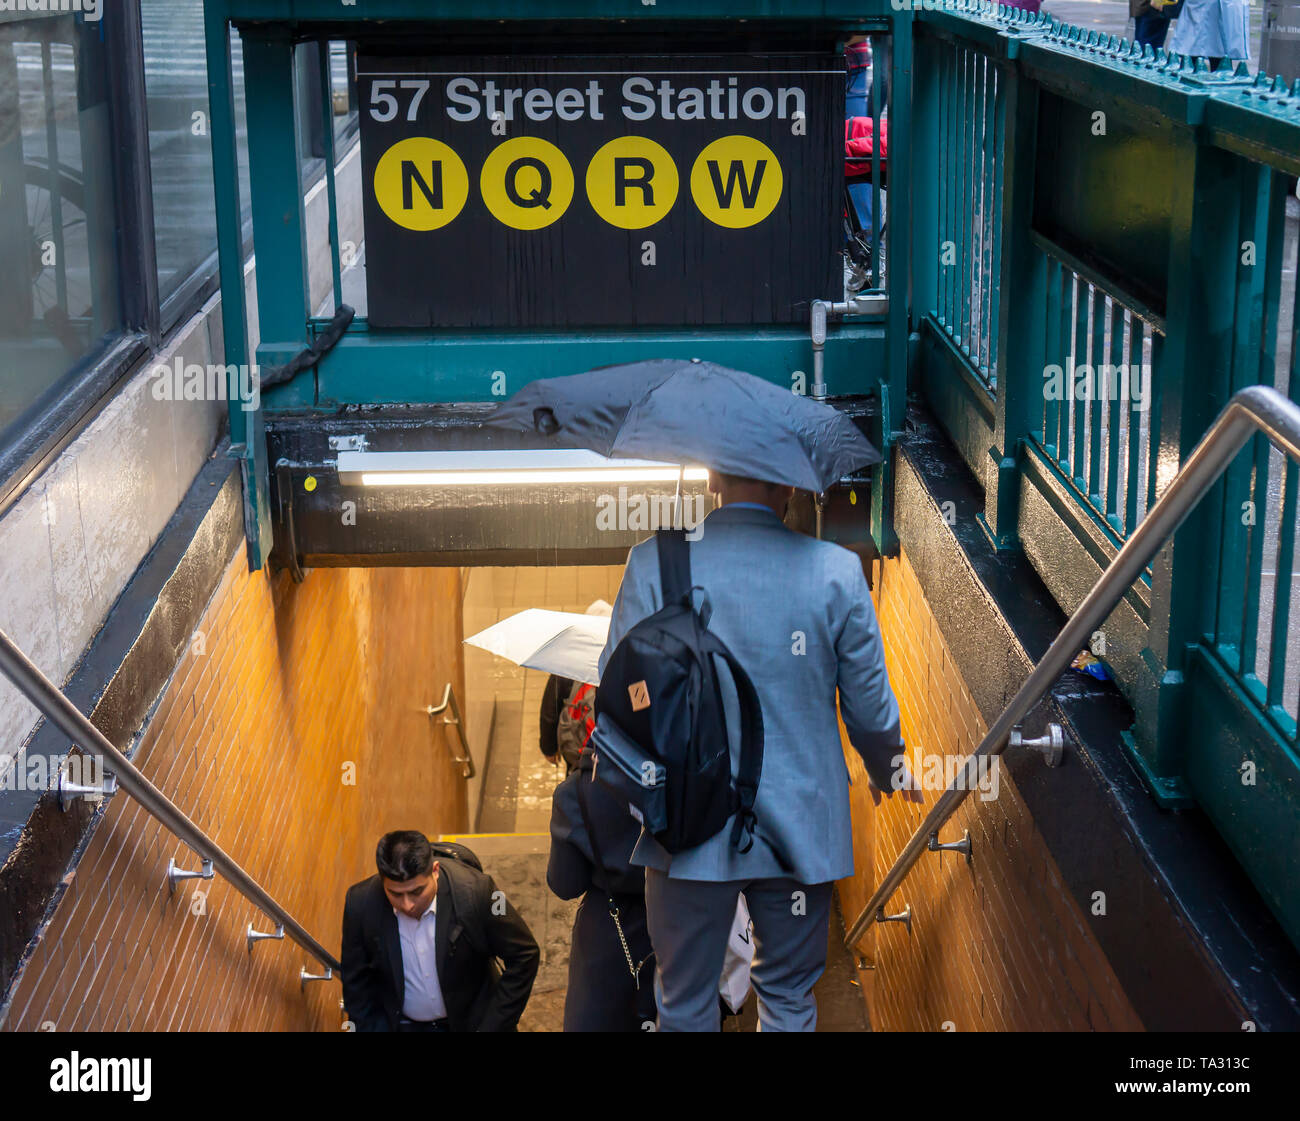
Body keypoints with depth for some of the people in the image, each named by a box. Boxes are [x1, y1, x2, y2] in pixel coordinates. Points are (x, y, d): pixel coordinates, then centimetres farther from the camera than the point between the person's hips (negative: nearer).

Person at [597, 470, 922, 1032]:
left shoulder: (653, 564, -10)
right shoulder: (837, 571, -9)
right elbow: (870, 706, 0)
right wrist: (890, 771, 22)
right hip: (798, 831, 0)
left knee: (685, 1006, 13)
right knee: (788, 999, 16)